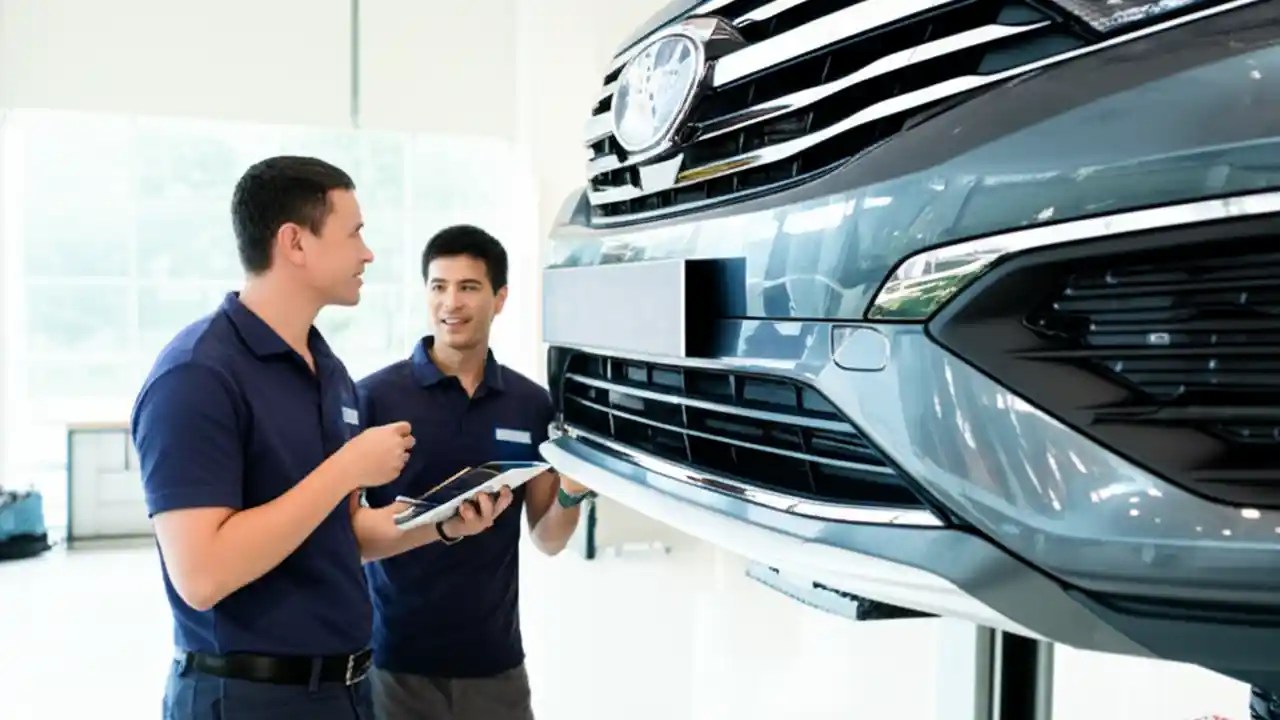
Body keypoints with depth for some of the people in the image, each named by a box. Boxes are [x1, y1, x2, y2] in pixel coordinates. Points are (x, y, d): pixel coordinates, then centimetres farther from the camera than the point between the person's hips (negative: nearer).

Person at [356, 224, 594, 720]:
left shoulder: (533, 404, 2)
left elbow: (547, 539, 7)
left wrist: (572, 493, -13)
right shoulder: (375, 396, -8)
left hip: (494, 656, 3)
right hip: (396, 655, -3)